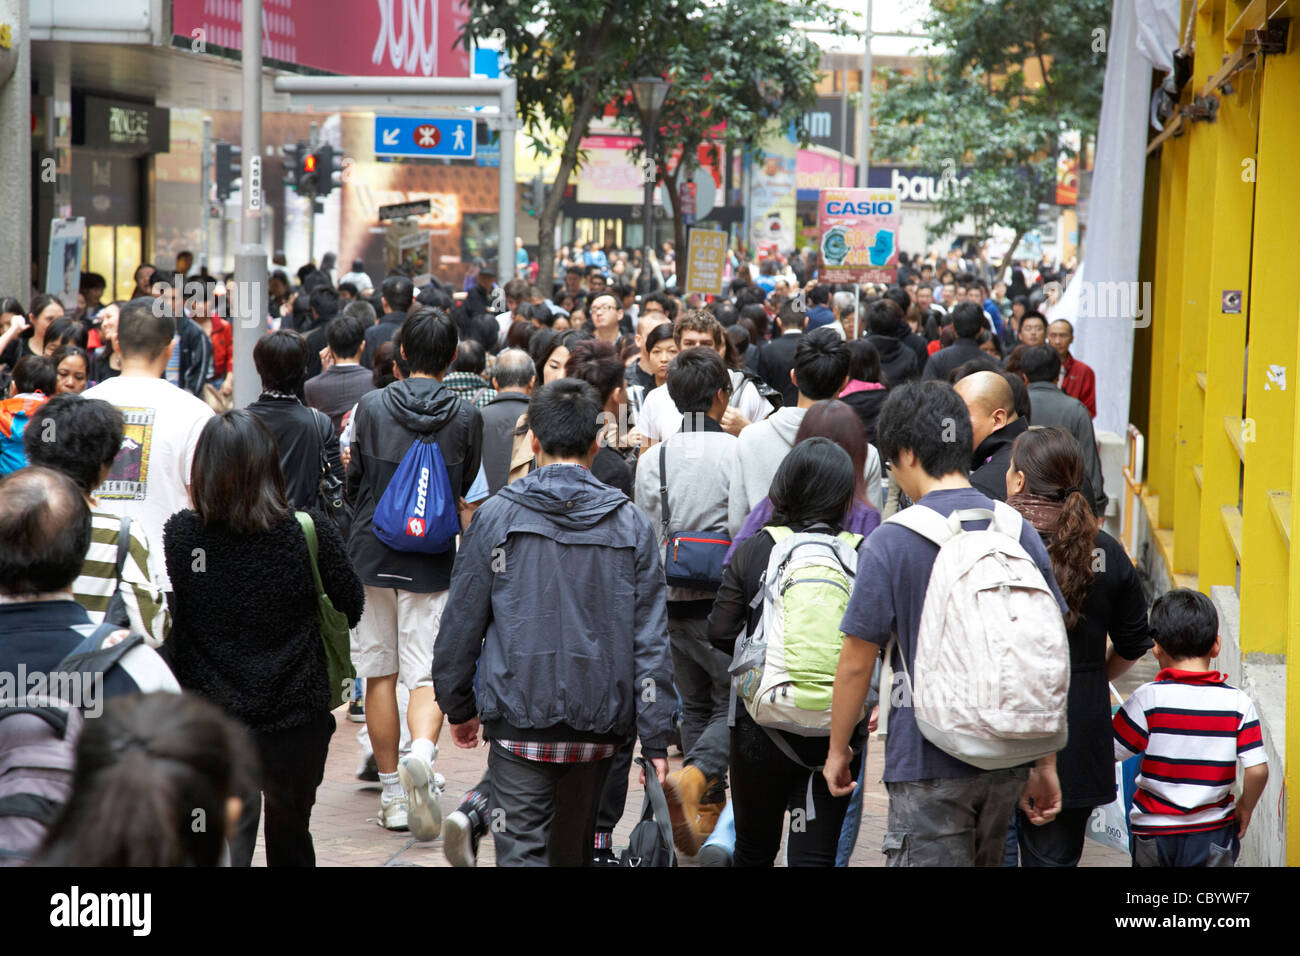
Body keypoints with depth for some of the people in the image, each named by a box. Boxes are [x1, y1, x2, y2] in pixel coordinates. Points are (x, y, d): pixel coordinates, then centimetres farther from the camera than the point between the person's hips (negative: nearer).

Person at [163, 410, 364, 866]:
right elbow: (352, 609, -2)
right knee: (291, 836, 22)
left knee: (226, 843, 4)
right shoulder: (311, 532, -13)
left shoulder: (178, 535, -11)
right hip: (296, 716, 0)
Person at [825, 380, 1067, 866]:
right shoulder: (1020, 533, 3)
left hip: (928, 762, -5)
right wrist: (1046, 762, 14)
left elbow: (856, 663, -8)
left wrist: (838, 750, 7)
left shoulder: (891, 542, -12)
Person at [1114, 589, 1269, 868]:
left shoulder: (1148, 698, -12)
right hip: (1212, 833, 0)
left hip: (1152, 833, 0)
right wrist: (1244, 808, 8)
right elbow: (1257, 770, -10)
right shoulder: (1237, 702, -7)